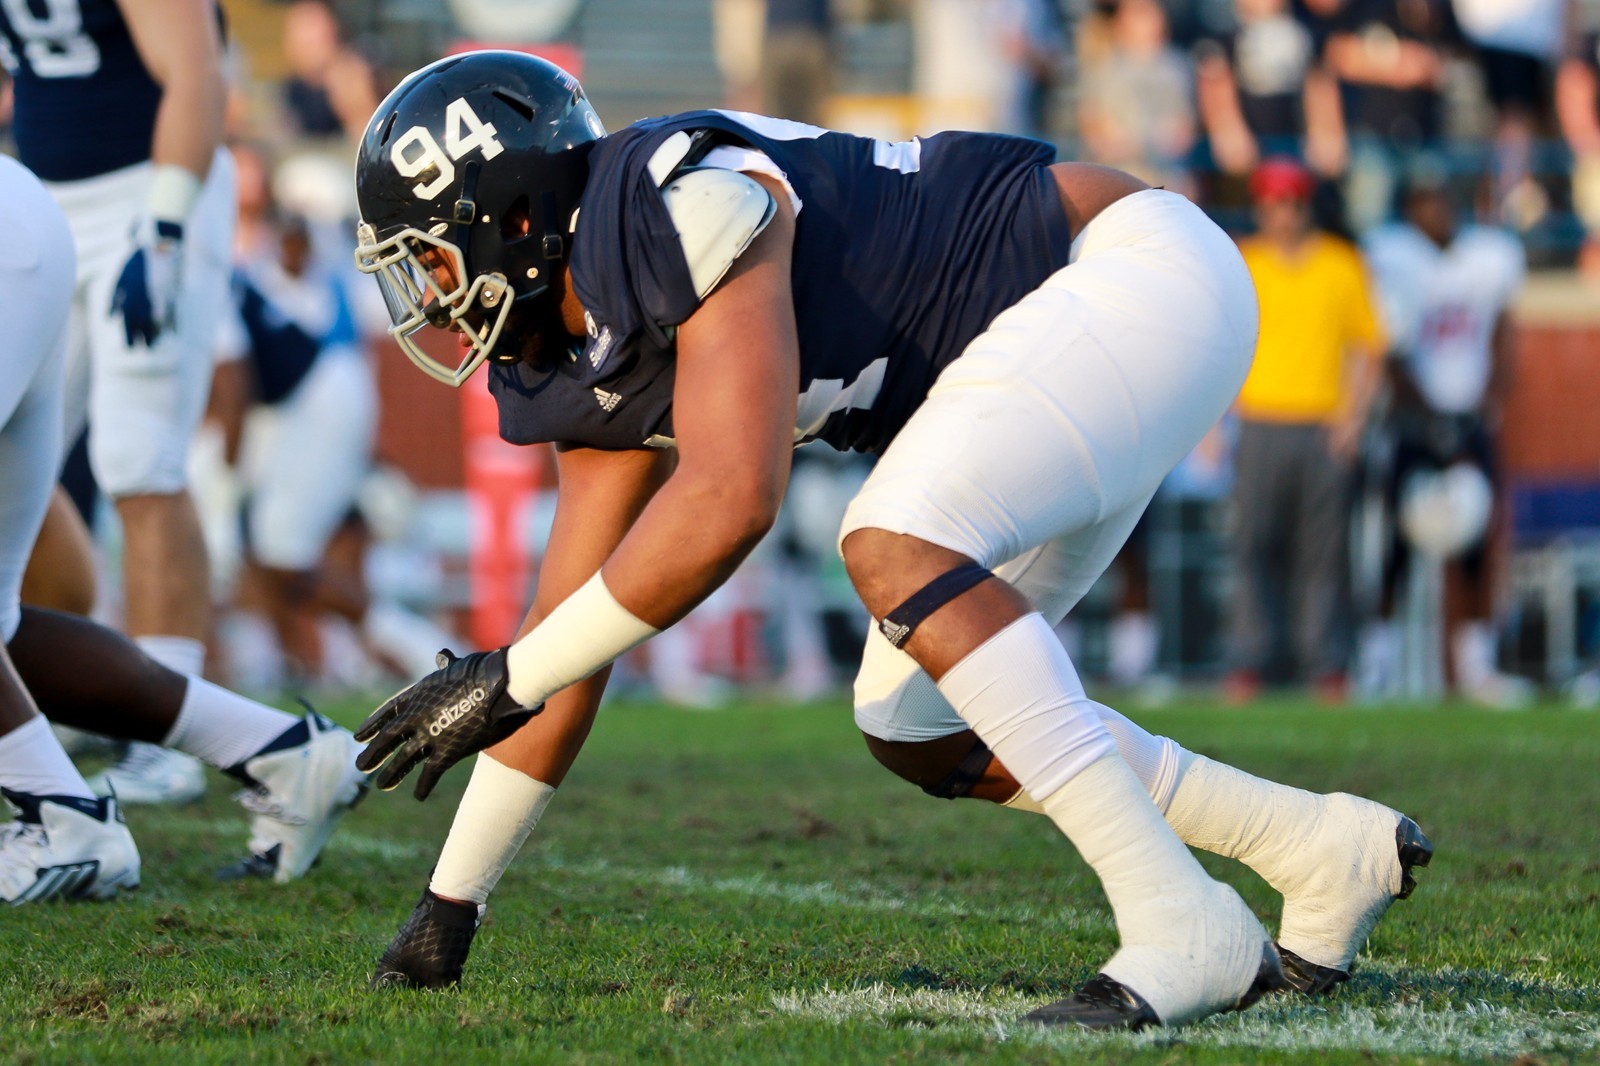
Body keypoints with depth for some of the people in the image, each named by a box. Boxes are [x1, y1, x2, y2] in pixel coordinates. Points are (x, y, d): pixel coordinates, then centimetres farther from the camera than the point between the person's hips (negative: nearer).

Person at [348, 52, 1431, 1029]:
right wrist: (449, 906, 9)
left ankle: (1187, 930, -27)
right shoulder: (595, 366, 6)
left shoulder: (684, 203, -24)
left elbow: (728, 503, -33)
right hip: (1055, 343, 10)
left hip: (1139, 269, -10)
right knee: (917, 728, 7)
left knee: (895, 545, -28)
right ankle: (1325, 853, 15)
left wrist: (506, 678, -25)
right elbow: (579, 631, 10)